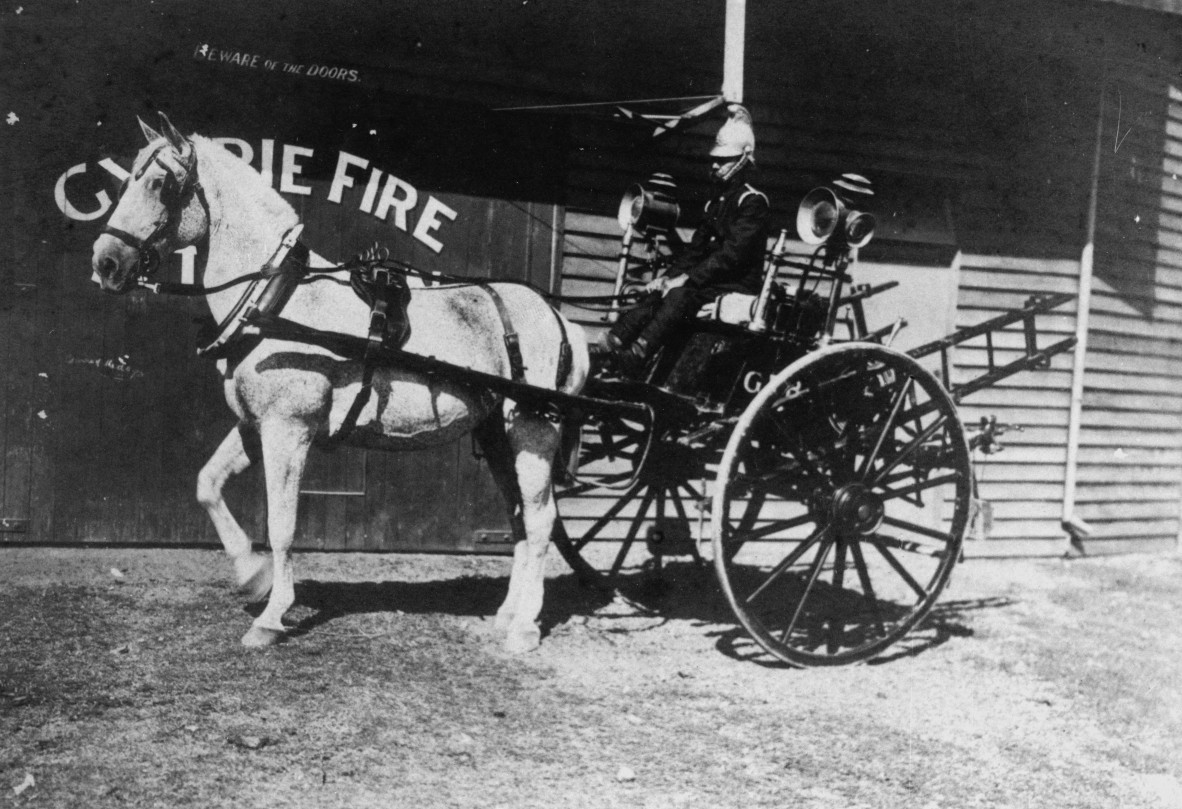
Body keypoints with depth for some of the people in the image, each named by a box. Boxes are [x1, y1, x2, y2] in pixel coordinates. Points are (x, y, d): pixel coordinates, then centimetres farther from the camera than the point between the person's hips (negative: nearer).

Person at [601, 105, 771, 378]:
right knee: (655, 294, -15)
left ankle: (634, 359, -49)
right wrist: (669, 276, -1)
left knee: (680, 295, -33)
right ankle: (608, 348, -32)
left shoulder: (753, 202, -8)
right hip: (713, 281, 8)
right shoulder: (717, 202, 21)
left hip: (739, 287, -8)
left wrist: (687, 279, -24)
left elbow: (732, 253, -19)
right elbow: (696, 248, 16)